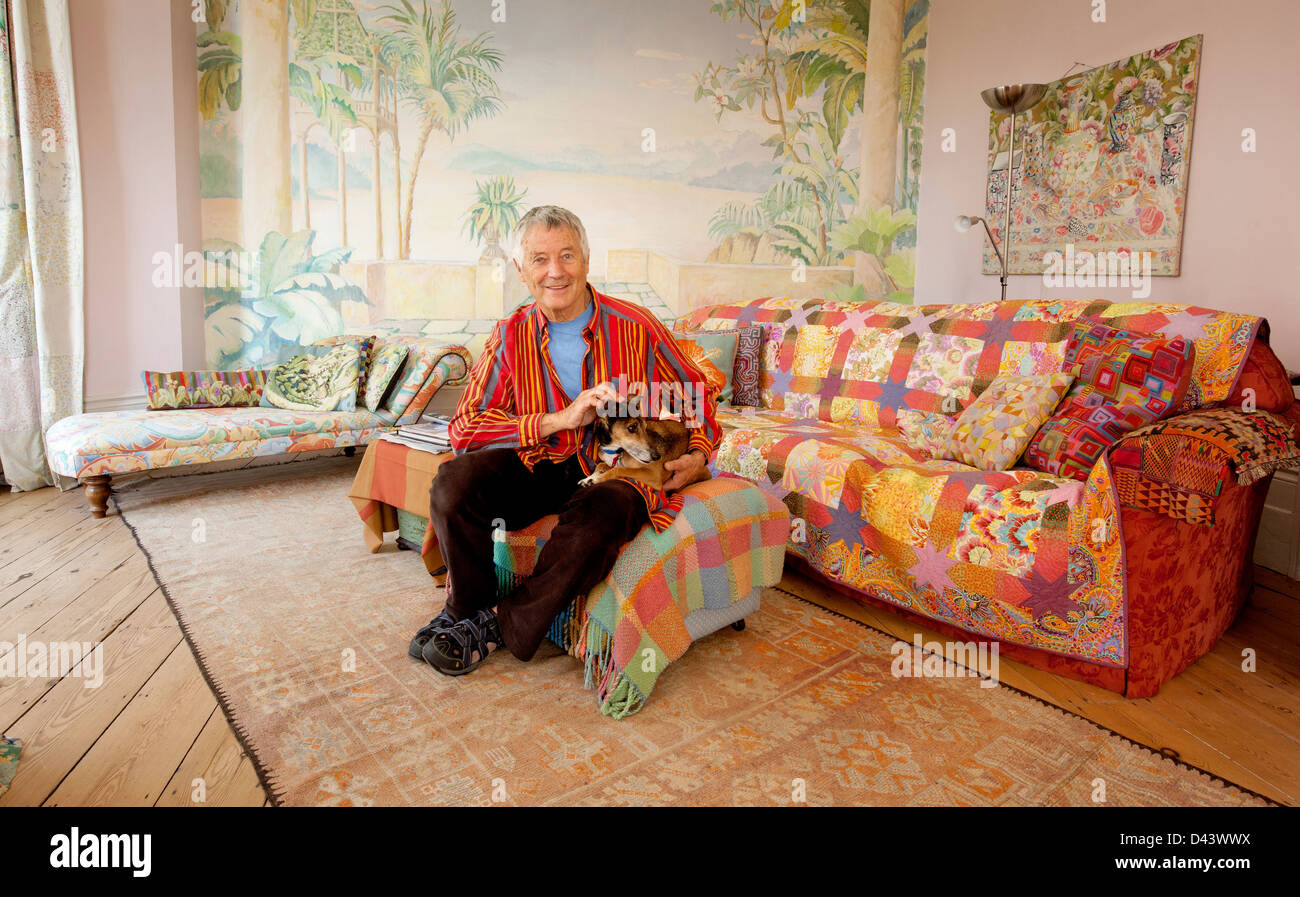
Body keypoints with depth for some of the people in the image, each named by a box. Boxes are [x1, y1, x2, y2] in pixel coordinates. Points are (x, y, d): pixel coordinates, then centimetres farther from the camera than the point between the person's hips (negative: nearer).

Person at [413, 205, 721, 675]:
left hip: (617, 471, -2)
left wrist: (699, 455, -7)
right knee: (455, 478, -25)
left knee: (599, 514, -36)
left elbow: (696, 394, 11)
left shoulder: (634, 327, -4)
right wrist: (558, 420, -19)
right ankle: (467, 608, -1)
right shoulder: (510, 336, 1)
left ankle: (502, 627, -13)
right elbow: (465, 428, -7)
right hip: (538, 465, 2)